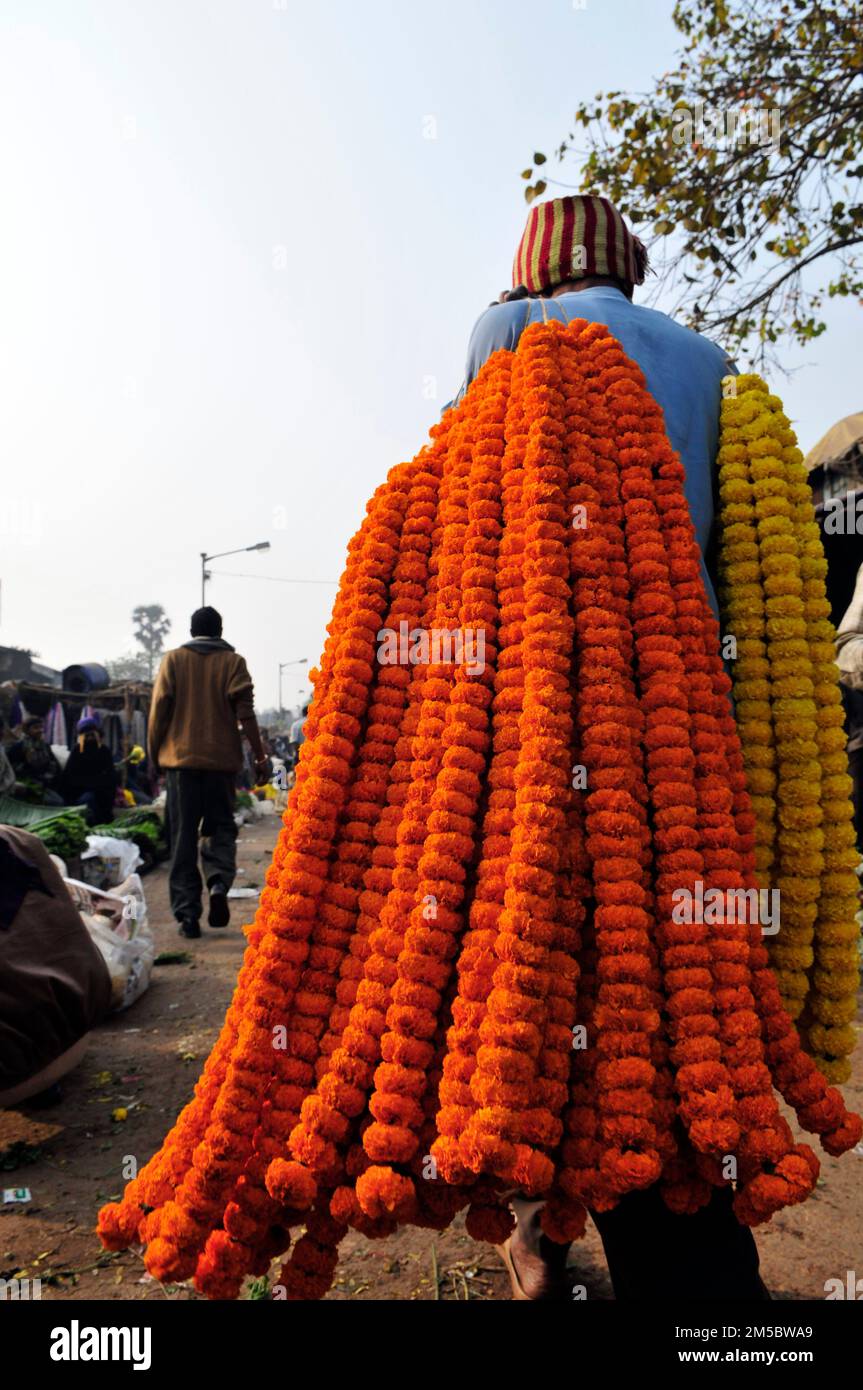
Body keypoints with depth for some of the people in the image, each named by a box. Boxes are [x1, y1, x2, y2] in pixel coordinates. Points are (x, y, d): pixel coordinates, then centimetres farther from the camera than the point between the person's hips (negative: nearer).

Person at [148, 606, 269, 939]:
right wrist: (259, 756, 1)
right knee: (221, 827, 12)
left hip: (180, 758, 1)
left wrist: (154, 755, 11)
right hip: (222, 760, 0)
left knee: (183, 835, 5)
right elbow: (245, 712, -3)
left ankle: (188, 913, 2)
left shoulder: (173, 659, 6)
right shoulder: (232, 661, 4)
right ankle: (219, 883, -15)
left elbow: (159, 710, 3)